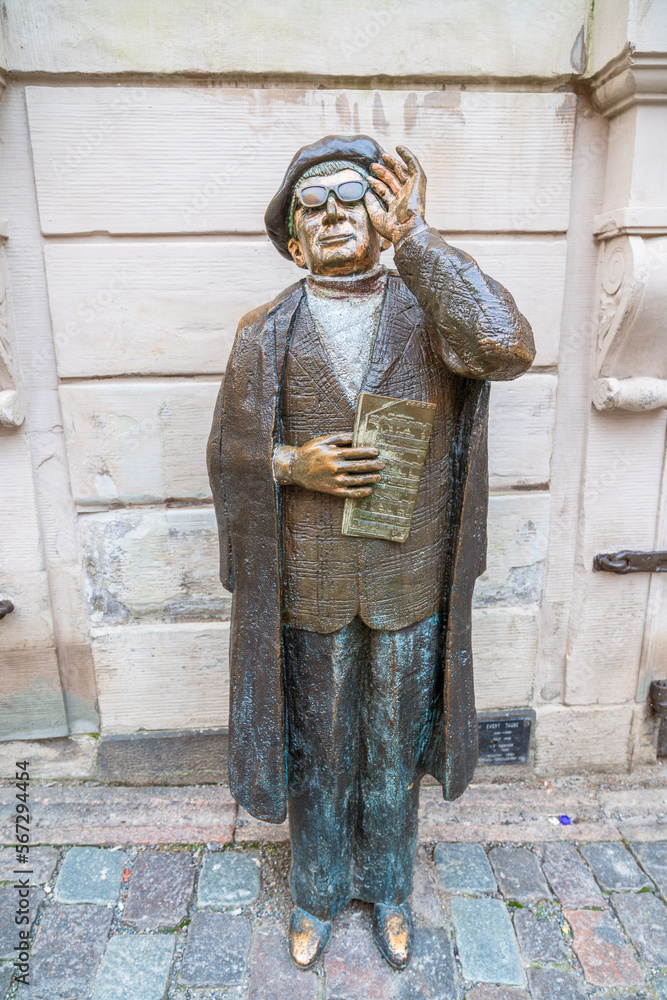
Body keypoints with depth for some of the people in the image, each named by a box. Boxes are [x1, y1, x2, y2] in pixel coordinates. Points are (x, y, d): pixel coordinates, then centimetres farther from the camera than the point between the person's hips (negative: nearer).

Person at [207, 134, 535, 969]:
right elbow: (229, 452, 2)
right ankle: (317, 893, 48)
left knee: (394, 750, 20)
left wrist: (415, 236, -18)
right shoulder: (267, 333, -1)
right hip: (310, 586, 0)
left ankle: (387, 890, 49)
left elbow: (508, 348, -25)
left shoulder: (433, 312, -3)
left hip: (411, 583, 1)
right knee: (317, 751, 19)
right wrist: (294, 465, -18)